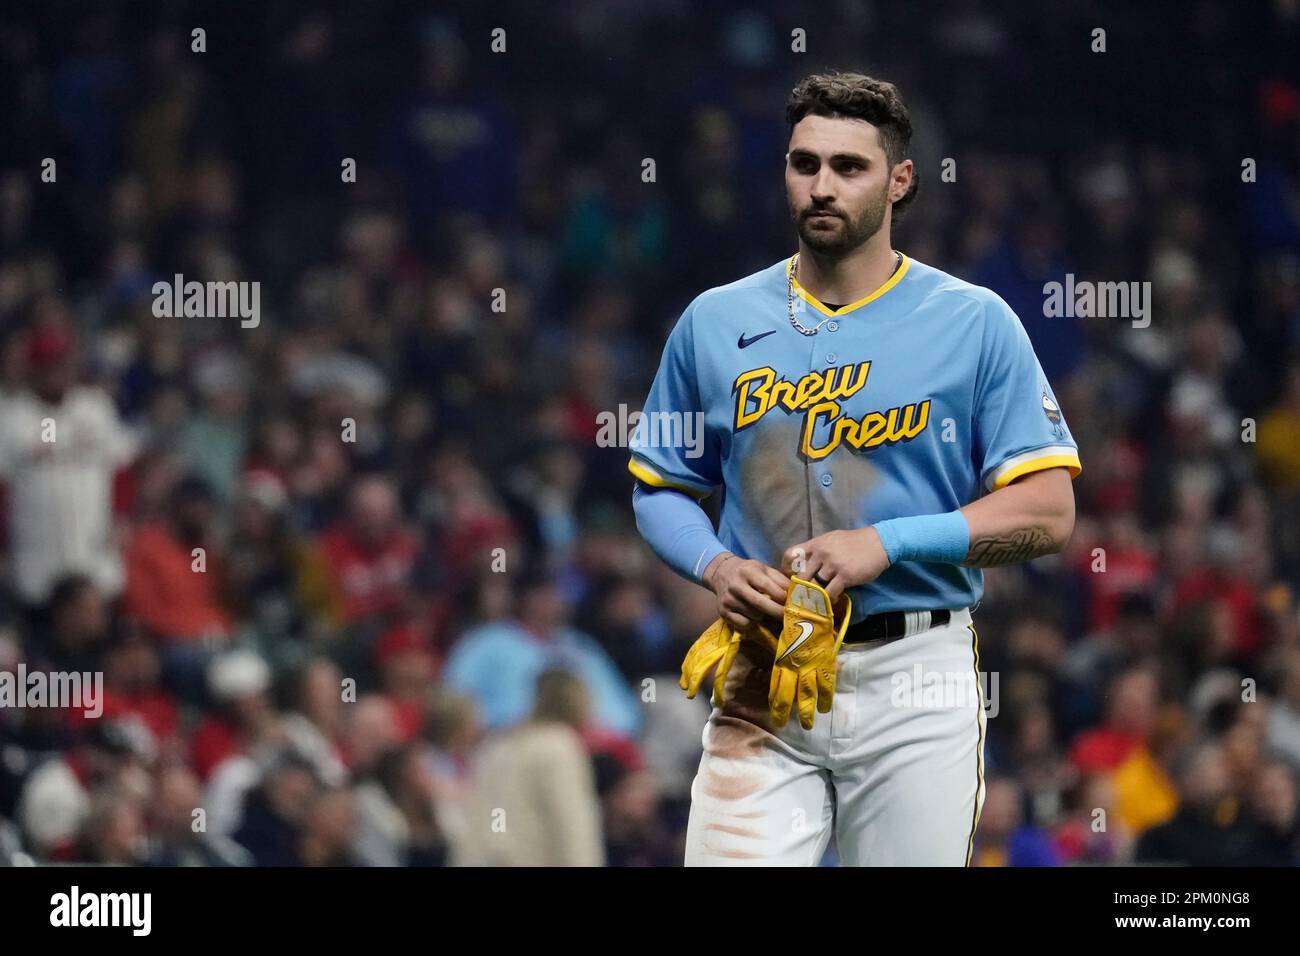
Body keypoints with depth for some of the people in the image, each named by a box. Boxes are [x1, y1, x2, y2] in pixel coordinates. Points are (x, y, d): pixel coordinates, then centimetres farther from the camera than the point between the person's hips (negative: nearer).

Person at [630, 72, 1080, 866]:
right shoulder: (716, 323, 9)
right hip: (763, 681, 1)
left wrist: (887, 543, -14)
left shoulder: (976, 324, 1)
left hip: (915, 681, -1)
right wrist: (716, 567, -6)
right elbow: (661, 489, 16)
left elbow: (1047, 511, -3)